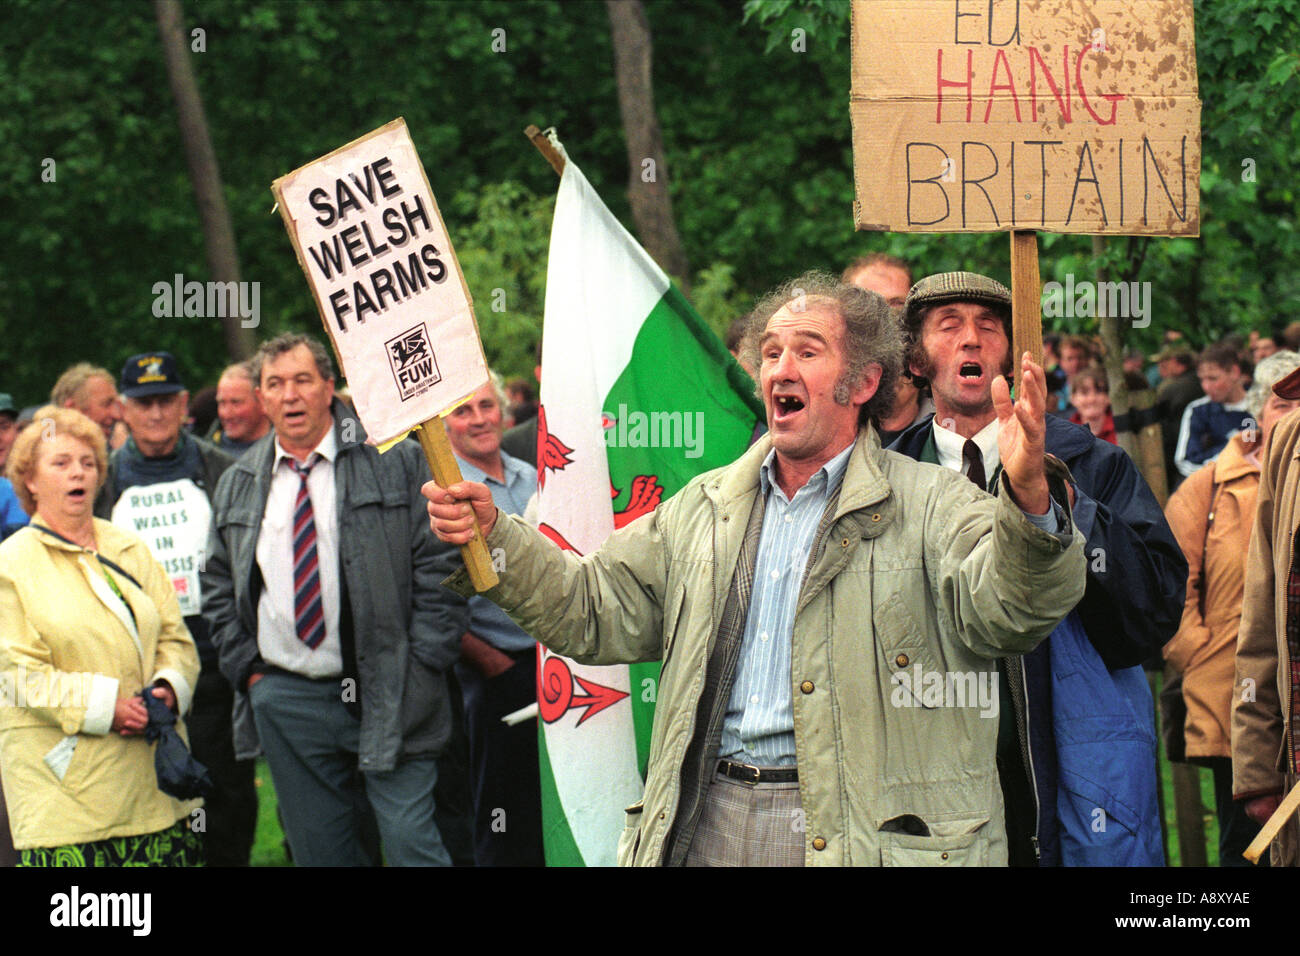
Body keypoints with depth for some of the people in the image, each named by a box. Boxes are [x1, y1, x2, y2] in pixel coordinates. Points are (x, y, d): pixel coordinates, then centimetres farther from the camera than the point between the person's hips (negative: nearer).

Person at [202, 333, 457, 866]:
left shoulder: (394, 458, -1)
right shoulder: (237, 486, 12)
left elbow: (438, 562, -4)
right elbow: (217, 585, 19)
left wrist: (423, 662, -10)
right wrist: (246, 667, 7)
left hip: (389, 696, -4)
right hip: (285, 698, 4)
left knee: (411, 842, -7)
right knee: (319, 852, 9)